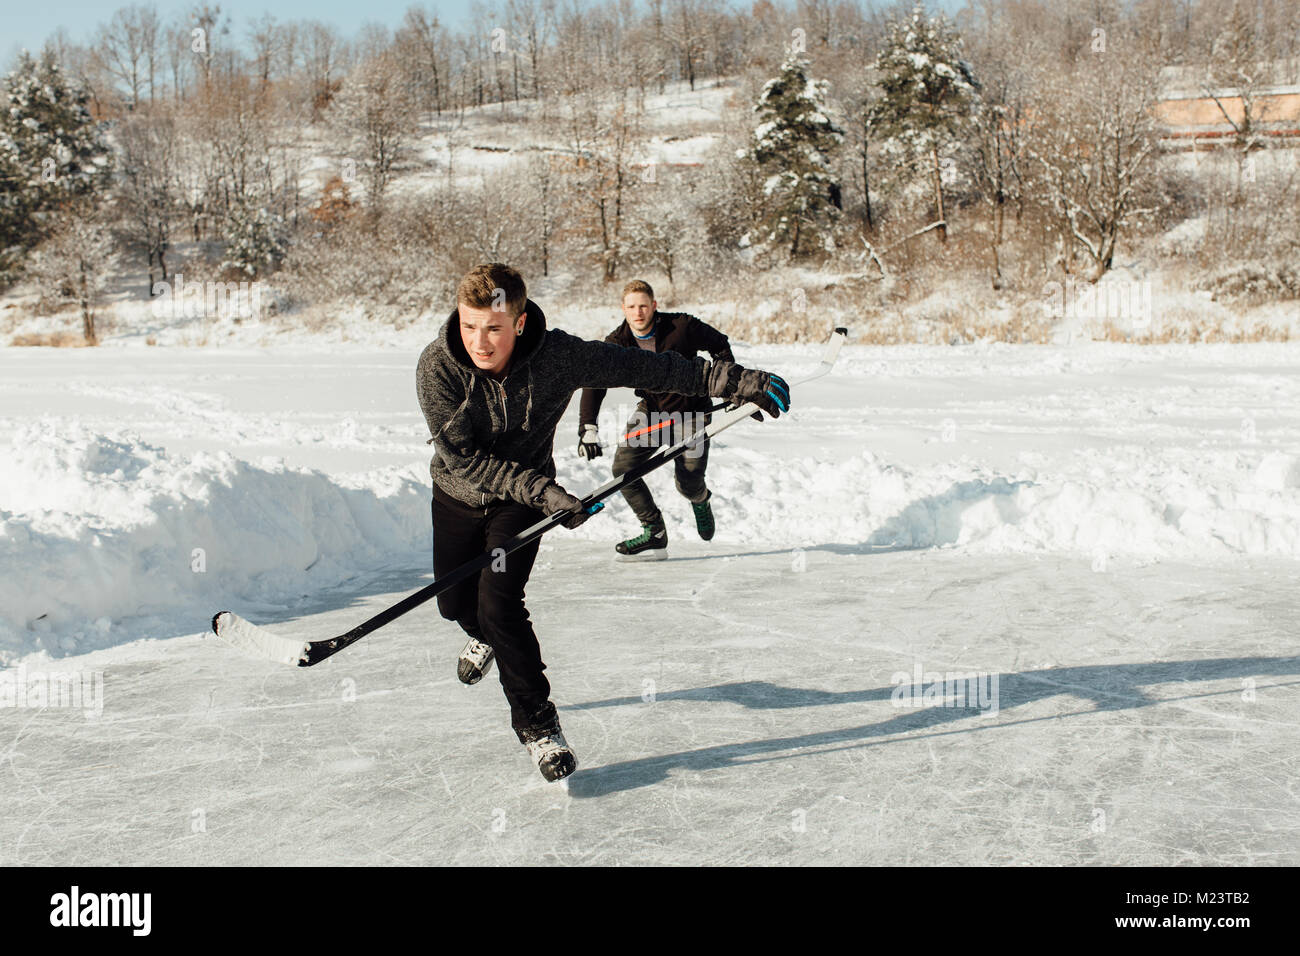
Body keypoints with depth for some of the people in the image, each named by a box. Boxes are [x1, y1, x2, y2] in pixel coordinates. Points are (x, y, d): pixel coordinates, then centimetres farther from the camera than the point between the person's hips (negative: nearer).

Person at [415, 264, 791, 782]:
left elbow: (647, 368, -21)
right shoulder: (437, 367, -28)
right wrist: (542, 489, -39)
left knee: (499, 602, -19)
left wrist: (735, 381, -23)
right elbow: (462, 459, -29)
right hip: (457, 497, 2)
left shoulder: (557, 355, -27)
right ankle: (486, 637, 55)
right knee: (455, 602, 16)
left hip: (522, 501, -2)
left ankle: (537, 723, -2)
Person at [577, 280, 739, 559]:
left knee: (688, 481, -11)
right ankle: (654, 534, -3)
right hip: (651, 410, 3)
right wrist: (588, 429, -31)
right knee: (623, 467, -14)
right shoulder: (617, 343, -12)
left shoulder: (681, 327, -18)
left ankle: (701, 500, 30)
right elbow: (593, 383, -18)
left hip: (691, 410, -3)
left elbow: (719, 344, -1)